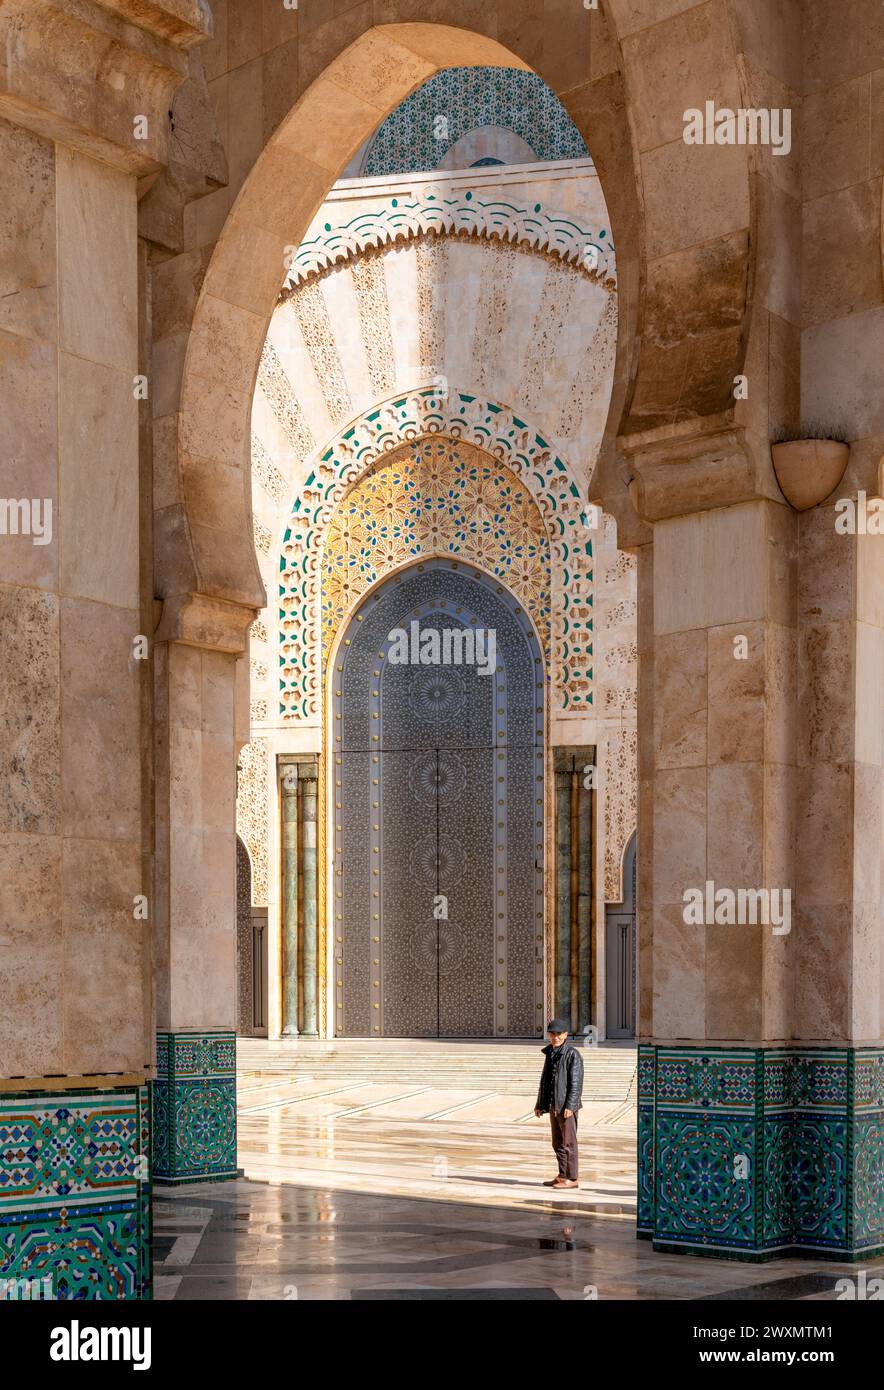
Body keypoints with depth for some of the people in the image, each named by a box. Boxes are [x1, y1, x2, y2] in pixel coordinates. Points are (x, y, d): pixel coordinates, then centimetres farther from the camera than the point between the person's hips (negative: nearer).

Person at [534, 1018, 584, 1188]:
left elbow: (576, 1082, -14)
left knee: (568, 1142, -4)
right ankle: (562, 1176, 20)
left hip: (566, 1106, -8)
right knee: (558, 1143, 12)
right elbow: (544, 1080, 21)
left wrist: (569, 1105, -20)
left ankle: (571, 1178, 0)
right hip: (553, 1106, 8)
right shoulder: (550, 1054, 15)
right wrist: (540, 1104, 19)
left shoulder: (572, 1055, -9)